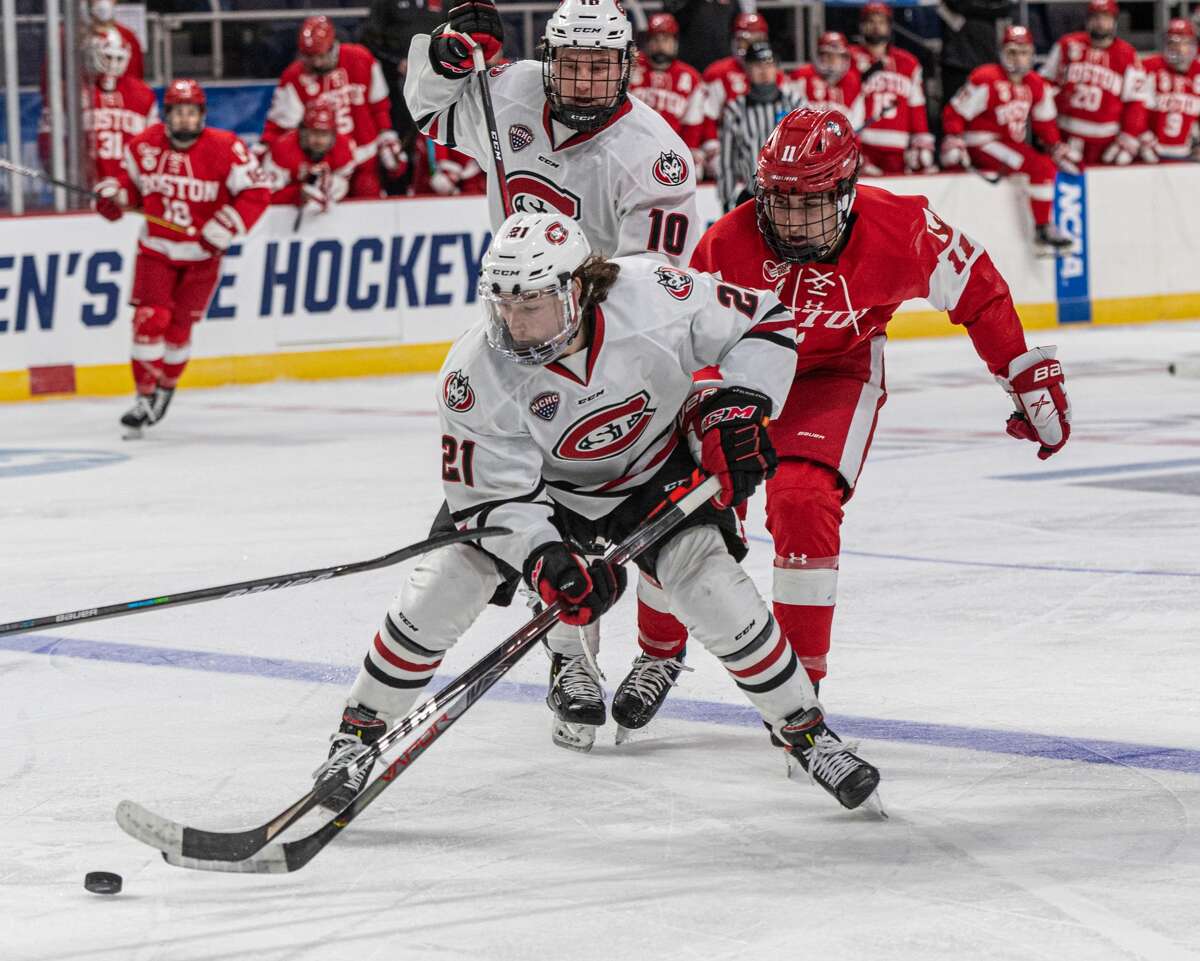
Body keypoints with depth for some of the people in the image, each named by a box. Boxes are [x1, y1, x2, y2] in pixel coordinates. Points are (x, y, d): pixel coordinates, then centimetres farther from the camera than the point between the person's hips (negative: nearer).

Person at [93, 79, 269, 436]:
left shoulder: (225, 149, -18)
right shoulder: (144, 145, -7)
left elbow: (256, 193, -15)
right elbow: (131, 179, 9)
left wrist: (226, 226, -23)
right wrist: (113, 194, -13)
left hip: (202, 253, -2)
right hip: (156, 247, 2)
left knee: (179, 327, 4)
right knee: (149, 320, -11)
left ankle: (166, 387, 29)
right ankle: (145, 397, -3)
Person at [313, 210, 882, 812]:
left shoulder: (652, 297, -32)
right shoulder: (475, 375, -30)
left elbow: (763, 321, -16)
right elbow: (492, 493, -24)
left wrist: (739, 407, -27)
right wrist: (544, 558, -40)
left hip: (652, 471, 0)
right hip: (539, 489, 1)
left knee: (713, 590, -17)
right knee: (443, 587, -11)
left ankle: (806, 733, 4)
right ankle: (358, 734, 10)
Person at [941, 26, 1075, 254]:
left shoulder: (1037, 86, 8)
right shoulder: (985, 79, -15)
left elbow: (1044, 124, 19)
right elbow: (955, 113, -12)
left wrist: (1056, 147, 6)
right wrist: (953, 142, -24)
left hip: (1013, 144, 9)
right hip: (982, 144, -9)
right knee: (1039, 166, -21)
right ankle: (1042, 229, -18)